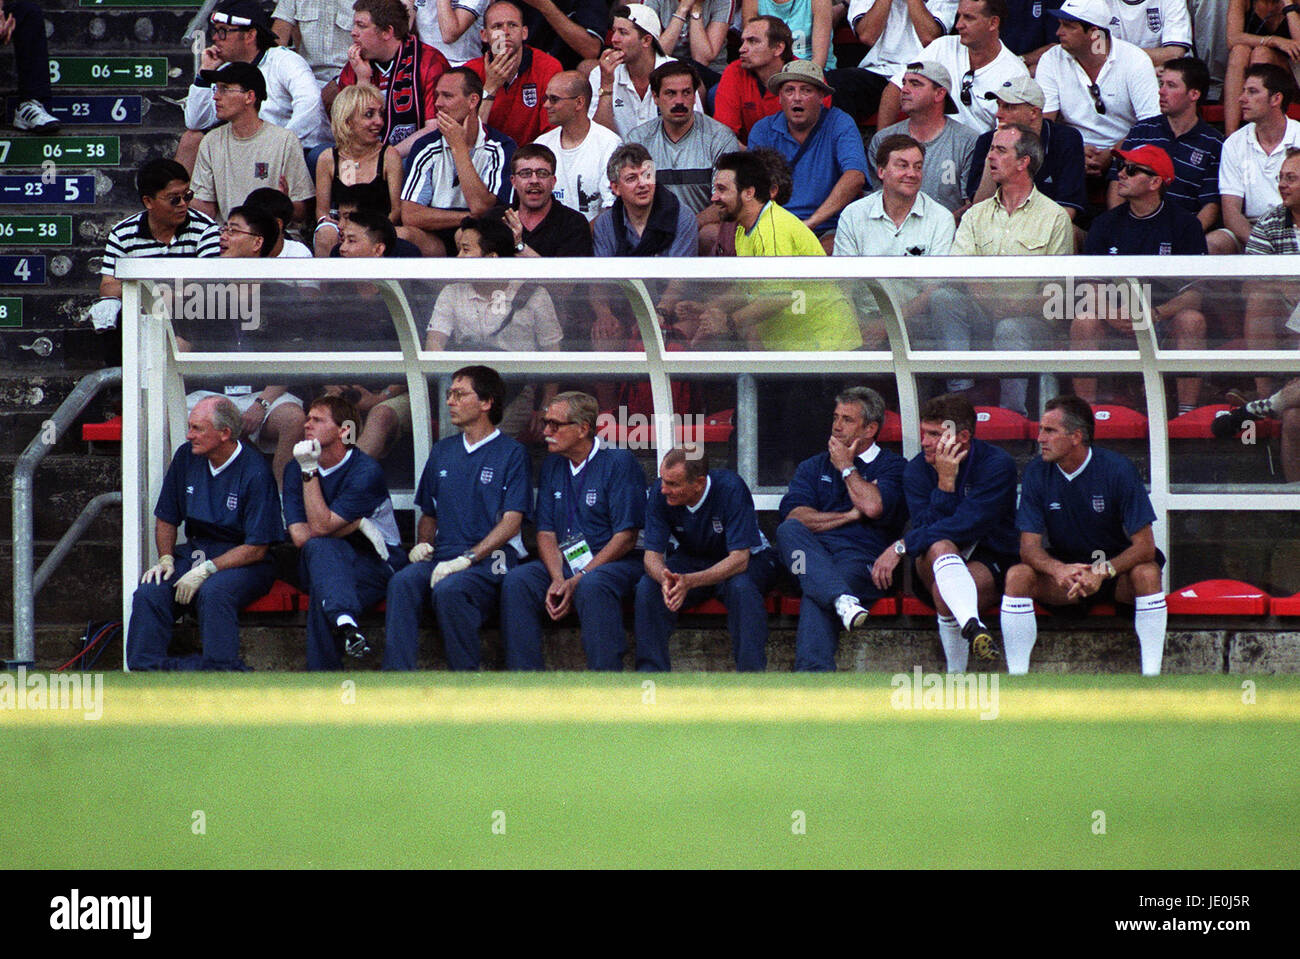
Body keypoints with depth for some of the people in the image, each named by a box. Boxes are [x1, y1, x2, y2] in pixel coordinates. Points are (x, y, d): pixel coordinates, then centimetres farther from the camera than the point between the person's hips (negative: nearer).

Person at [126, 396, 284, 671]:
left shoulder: (255, 472, -14)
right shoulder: (186, 457, 4)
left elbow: (257, 548, -15)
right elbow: (166, 519, 16)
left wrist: (206, 570, -21)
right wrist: (165, 559, -2)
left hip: (244, 563, -5)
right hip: (195, 552, 5)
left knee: (213, 592, -37)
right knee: (149, 592, -22)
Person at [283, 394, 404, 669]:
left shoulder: (366, 471, -12)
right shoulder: (295, 469, 3)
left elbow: (321, 527, -21)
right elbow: (300, 536, -8)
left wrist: (310, 471, -22)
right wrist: (359, 524, -14)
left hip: (375, 564, -3)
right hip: (321, 563, 3)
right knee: (319, 546, -34)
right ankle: (345, 621, -56)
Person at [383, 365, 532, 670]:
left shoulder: (511, 454, 3)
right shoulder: (442, 452, 23)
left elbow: (512, 520, -7)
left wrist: (467, 558, -18)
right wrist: (423, 544, 7)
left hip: (490, 558, -5)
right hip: (443, 554, 5)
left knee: (448, 590, -36)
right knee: (402, 583, -28)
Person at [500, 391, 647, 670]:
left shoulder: (619, 462, -6)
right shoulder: (553, 466, 14)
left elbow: (626, 538, -11)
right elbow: (546, 532, 10)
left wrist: (578, 580, -18)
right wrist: (557, 580, -11)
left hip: (615, 563, -5)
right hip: (564, 564, 5)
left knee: (593, 586, -38)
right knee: (516, 581, -22)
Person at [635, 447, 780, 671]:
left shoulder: (731, 489, -29)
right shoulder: (660, 494, -18)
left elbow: (739, 559, -32)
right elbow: (652, 555, -16)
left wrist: (690, 582, -46)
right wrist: (666, 579, -41)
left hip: (747, 560, -3)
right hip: (690, 559, 3)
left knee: (741, 587, -37)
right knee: (647, 587, -24)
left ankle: (752, 675, -33)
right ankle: (650, 672, -19)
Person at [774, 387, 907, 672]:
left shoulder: (892, 466, 16)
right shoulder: (813, 467, 28)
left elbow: (874, 507, -6)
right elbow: (794, 516, 9)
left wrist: (846, 467, 8)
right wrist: (850, 516, 3)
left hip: (862, 557, -4)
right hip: (812, 552, 4)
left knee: (816, 598, -35)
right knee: (788, 531, -31)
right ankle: (842, 600, -52)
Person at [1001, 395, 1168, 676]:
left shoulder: (1117, 470, -17)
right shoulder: (1038, 472, -8)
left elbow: (1144, 546, -19)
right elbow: (1029, 546, -11)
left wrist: (1103, 571, -38)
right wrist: (1058, 570, -34)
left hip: (1116, 569, -2)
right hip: (1064, 568, 2)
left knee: (1146, 574, -34)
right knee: (1017, 576, -25)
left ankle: (1151, 675, -31)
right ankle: (1016, 676, -24)